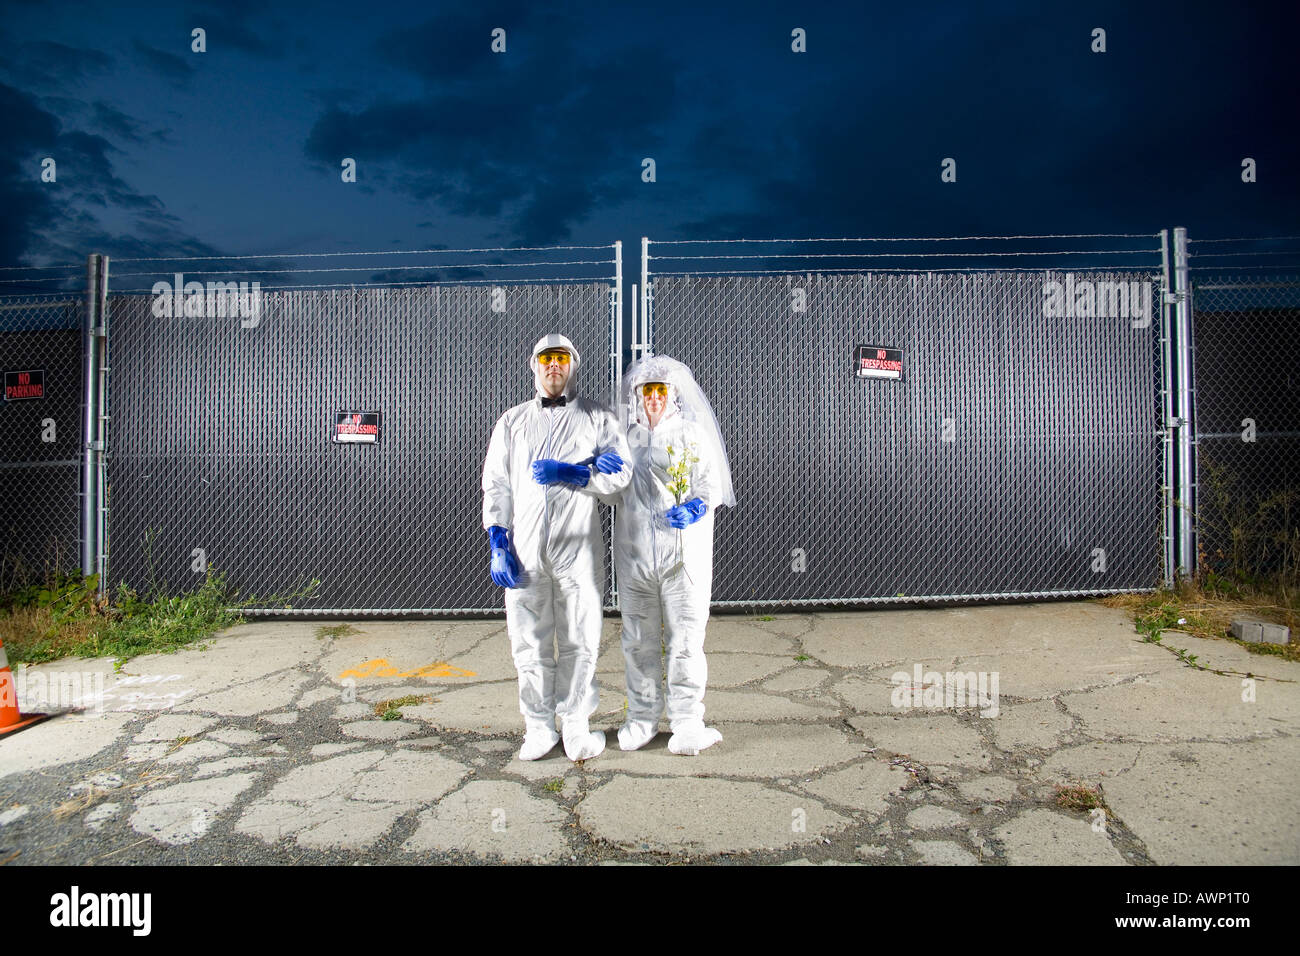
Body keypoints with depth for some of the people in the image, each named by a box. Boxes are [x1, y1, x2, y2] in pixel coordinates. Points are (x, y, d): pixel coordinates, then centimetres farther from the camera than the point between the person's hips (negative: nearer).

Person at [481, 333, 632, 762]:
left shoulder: (598, 418, 10)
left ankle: (576, 726, 17)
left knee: (580, 639, 3)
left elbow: (620, 475, -1)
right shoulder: (512, 422, 16)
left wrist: (569, 474, -14)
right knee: (529, 639, 5)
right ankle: (539, 727, 19)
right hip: (524, 549, 2)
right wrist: (498, 544, -1)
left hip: (578, 549, -1)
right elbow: (496, 484, 10)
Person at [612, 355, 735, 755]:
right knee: (638, 639, 8)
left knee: (685, 636, -1)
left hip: (684, 553, -2)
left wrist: (695, 508, -19)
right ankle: (642, 716, 21)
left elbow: (712, 483, 1)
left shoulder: (694, 434, 7)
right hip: (634, 553, 2)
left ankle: (687, 721, 11)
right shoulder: (626, 437, 13)